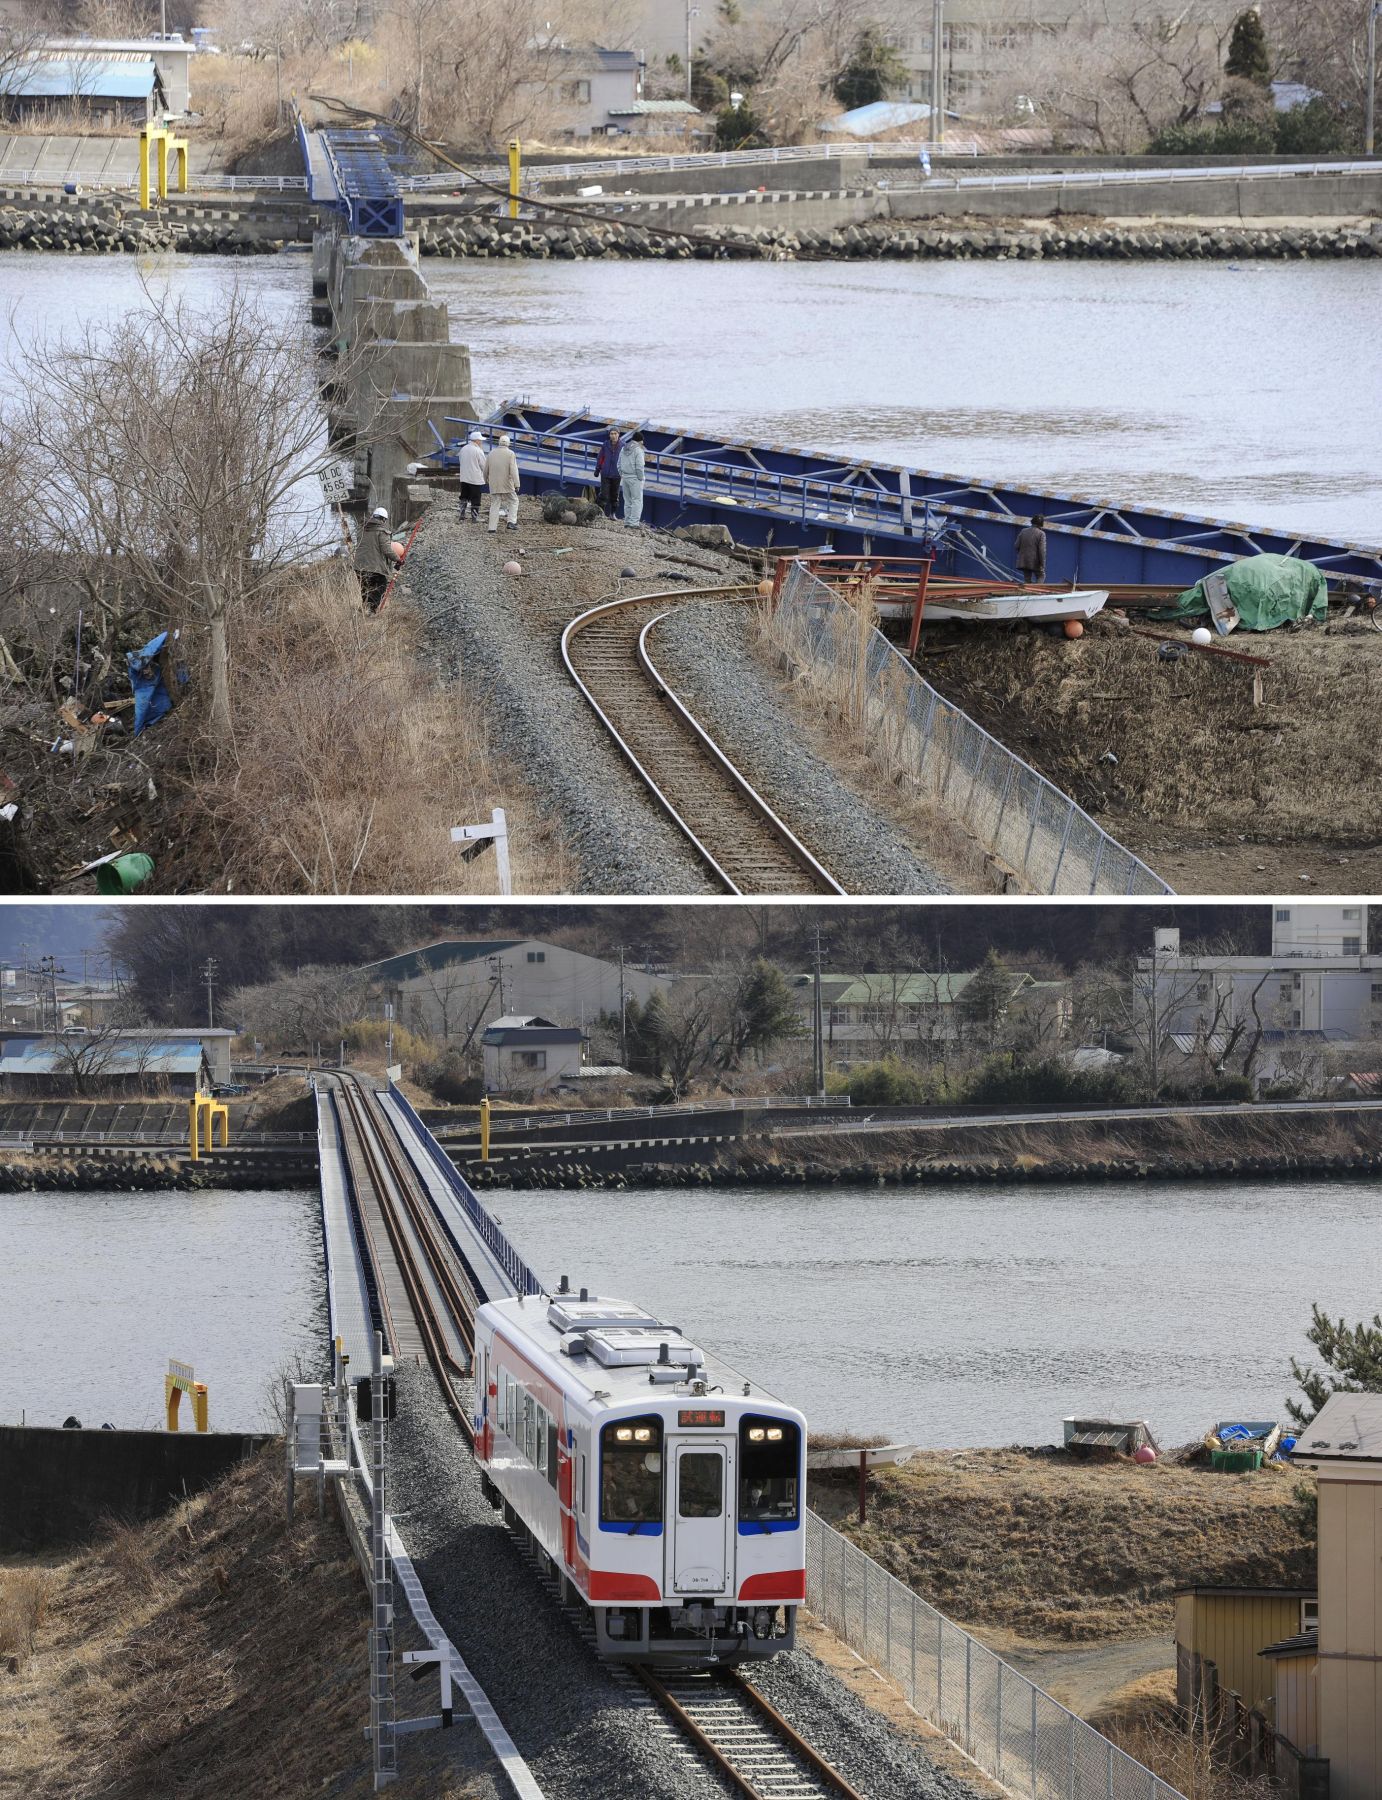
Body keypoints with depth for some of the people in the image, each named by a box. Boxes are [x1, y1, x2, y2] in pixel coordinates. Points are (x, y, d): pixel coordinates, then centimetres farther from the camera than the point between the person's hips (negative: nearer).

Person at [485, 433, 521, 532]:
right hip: (507, 485, -3)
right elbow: (513, 470, -15)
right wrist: (516, 485, -14)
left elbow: (486, 470, 12)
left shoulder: (491, 453, 5)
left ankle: (492, 527, 3)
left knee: (495, 505, 8)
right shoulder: (510, 454, -7)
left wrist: (486, 480, 30)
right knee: (513, 501, 12)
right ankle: (512, 522, -4)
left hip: (494, 485, 3)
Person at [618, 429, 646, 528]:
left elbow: (619, 465, 13)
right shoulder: (638, 450, -13)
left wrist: (622, 476, 17)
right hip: (635, 478, -7)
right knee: (637, 501, -4)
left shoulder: (624, 449, 9)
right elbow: (639, 467, -17)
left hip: (625, 478, 7)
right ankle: (633, 522, -10)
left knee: (627, 501, 13)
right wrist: (641, 479, -9)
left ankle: (627, 522, 15)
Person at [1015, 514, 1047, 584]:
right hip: (1035, 562, -4)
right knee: (1041, 576, 11)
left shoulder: (1023, 531, 4)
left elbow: (1017, 546, 4)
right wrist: (1043, 564, -11)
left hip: (1024, 562, 4)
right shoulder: (1041, 534, -11)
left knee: (1027, 579, 11)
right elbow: (1042, 550, -15)